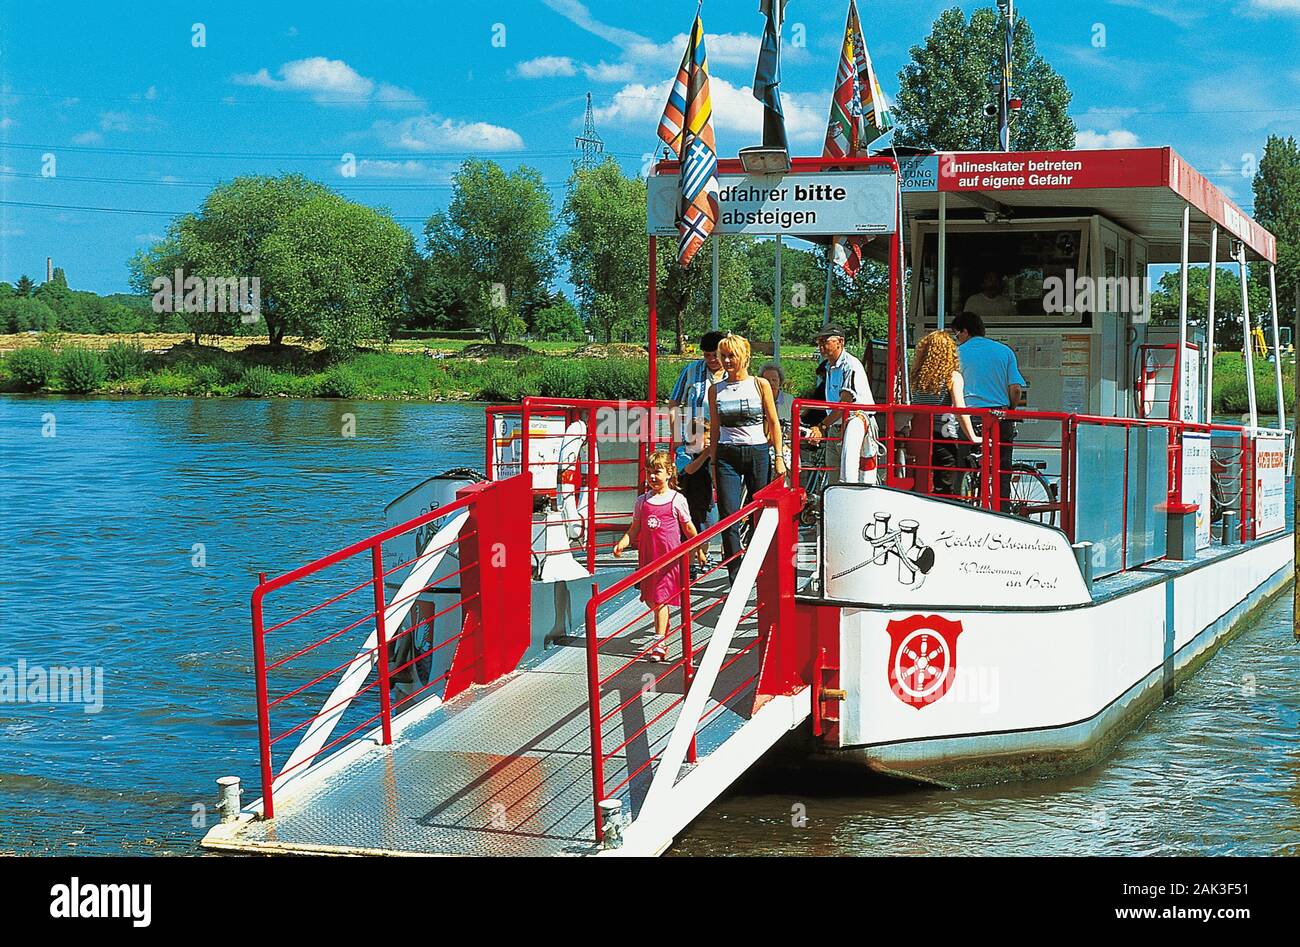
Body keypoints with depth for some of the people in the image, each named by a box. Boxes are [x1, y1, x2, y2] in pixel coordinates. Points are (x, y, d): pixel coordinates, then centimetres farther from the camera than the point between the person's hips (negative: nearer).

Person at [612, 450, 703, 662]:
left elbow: (688, 528, 7)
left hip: (669, 557, -4)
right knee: (649, 598, 10)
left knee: (661, 599, -8)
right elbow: (634, 529, 11)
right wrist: (622, 543, -6)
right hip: (647, 557, 5)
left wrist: (698, 549, 6)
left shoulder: (677, 500, -1)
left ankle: (660, 643, -6)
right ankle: (663, 626, 36)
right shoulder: (642, 501, 9)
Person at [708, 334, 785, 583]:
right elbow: (714, 428, 11)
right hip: (727, 455, 1)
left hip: (758, 453, -1)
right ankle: (735, 576, -6)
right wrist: (712, 460, 7)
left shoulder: (760, 385, 2)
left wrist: (779, 457, -1)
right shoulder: (716, 390, 8)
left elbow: (774, 423, 4)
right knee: (728, 516, -8)